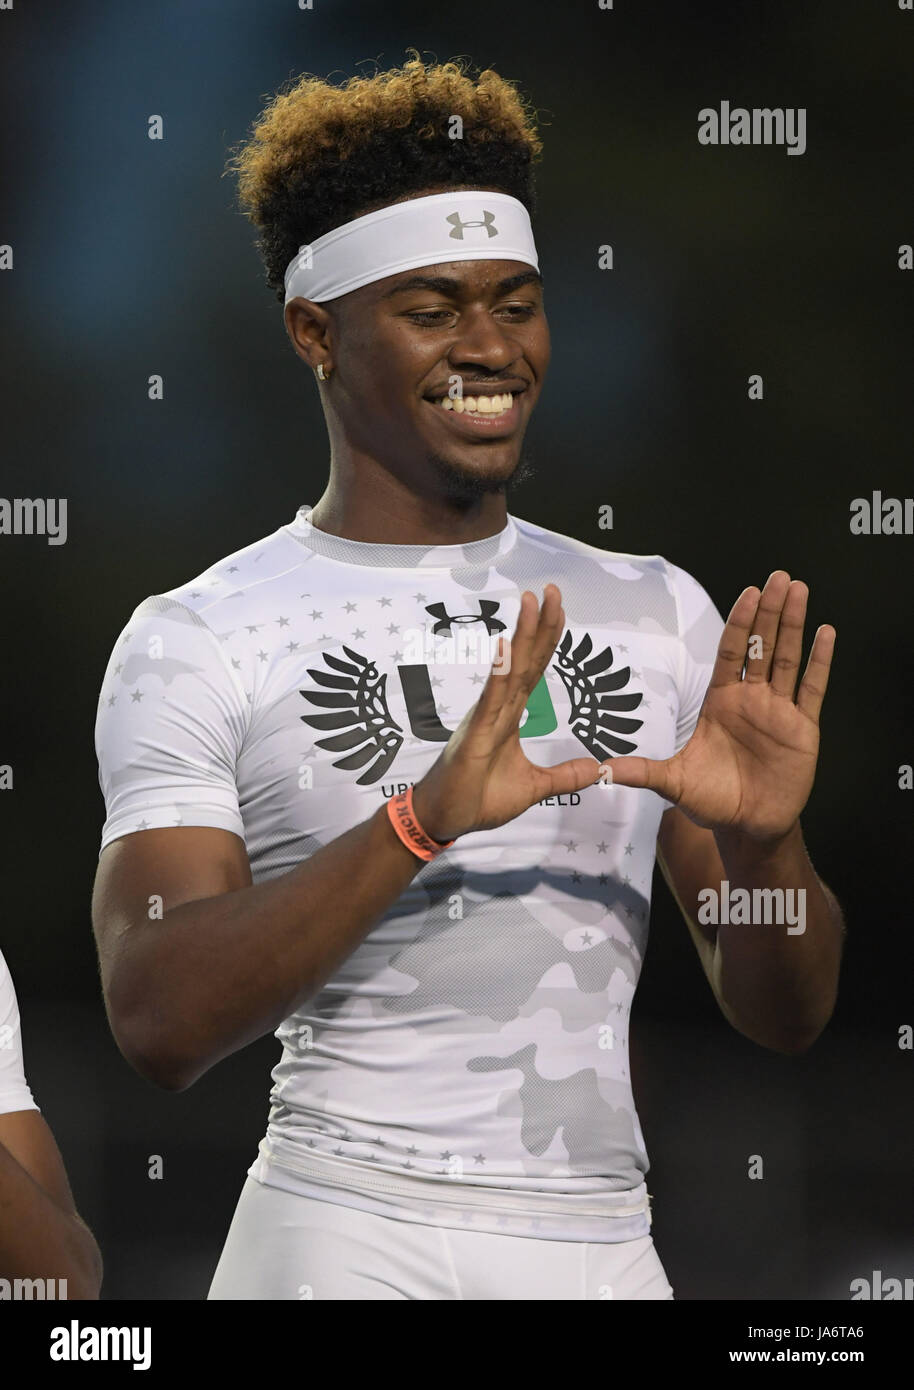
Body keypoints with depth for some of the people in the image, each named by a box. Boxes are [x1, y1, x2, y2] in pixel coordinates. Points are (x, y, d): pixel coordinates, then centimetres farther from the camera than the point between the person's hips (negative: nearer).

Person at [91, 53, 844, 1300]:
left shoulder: (660, 615, 10)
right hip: (347, 1242, -4)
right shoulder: (194, 644, -3)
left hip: (603, 1244, 4)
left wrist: (764, 844, -11)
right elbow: (161, 1024, -14)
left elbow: (786, 1016, 10)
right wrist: (422, 818, -24)